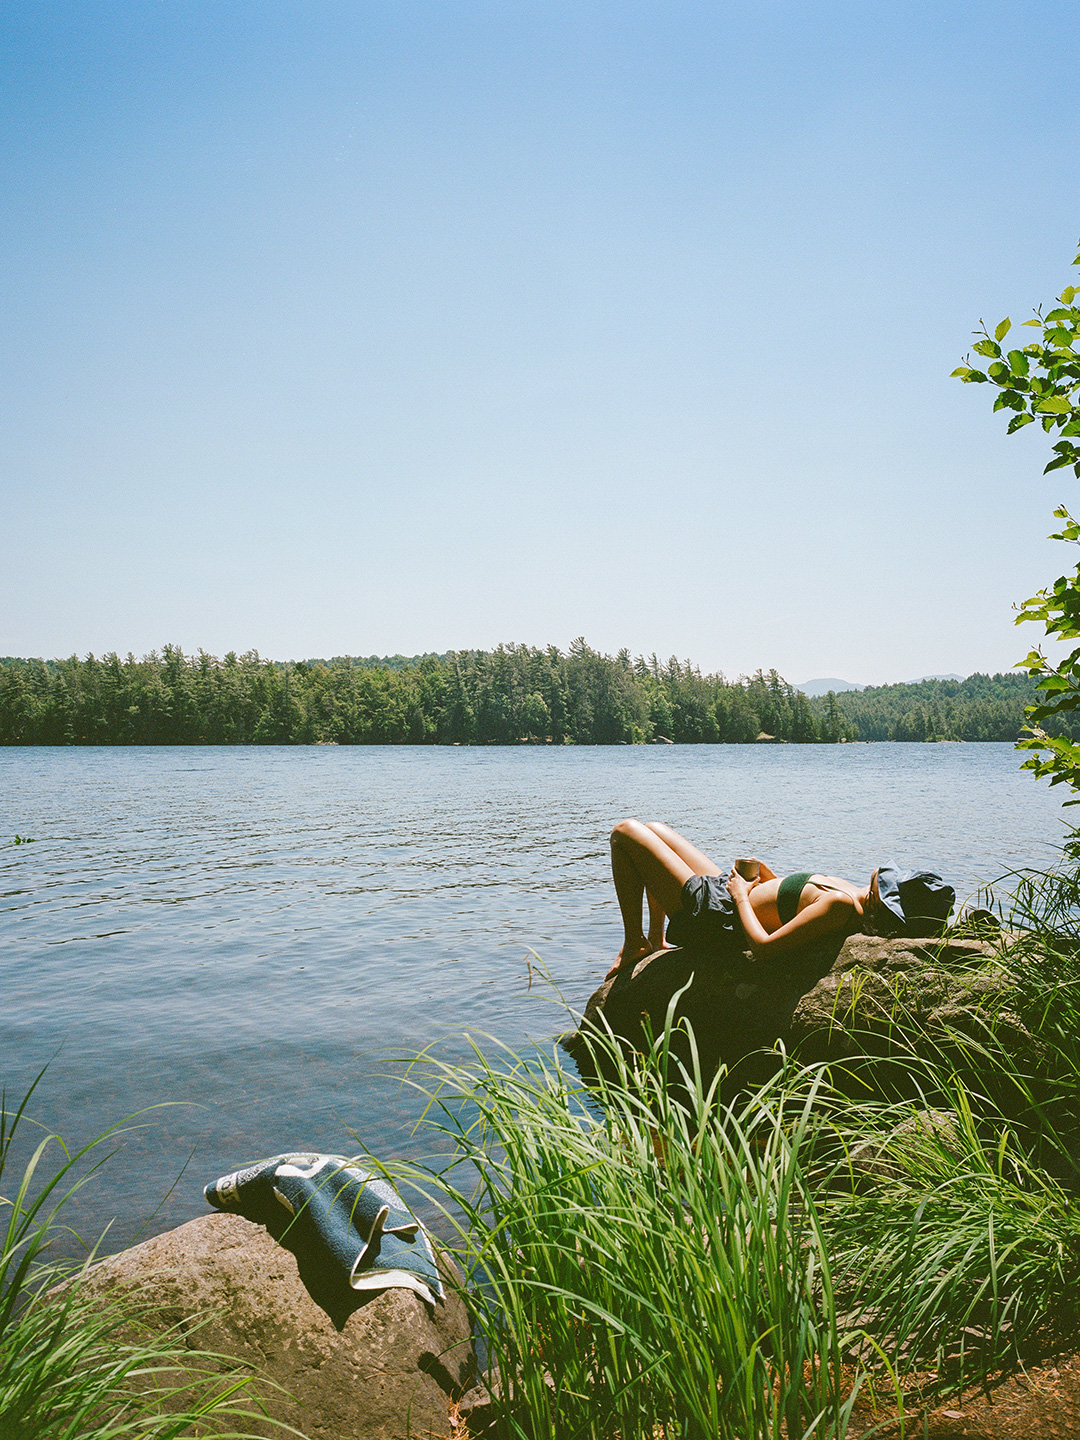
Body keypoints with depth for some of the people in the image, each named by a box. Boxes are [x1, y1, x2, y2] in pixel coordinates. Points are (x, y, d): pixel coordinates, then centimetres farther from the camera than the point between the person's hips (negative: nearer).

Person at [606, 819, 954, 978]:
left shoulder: (840, 905, -35)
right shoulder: (855, 896, -6)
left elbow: (763, 946, -35)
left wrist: (741, 895, -21)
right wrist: (763, 873, 8)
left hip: (708, 909, -9)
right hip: (723, 889, 9)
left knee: (626, 832, -1)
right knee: (655, 829, 26)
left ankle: (634, 944, 12)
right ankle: (657, 941, 29)